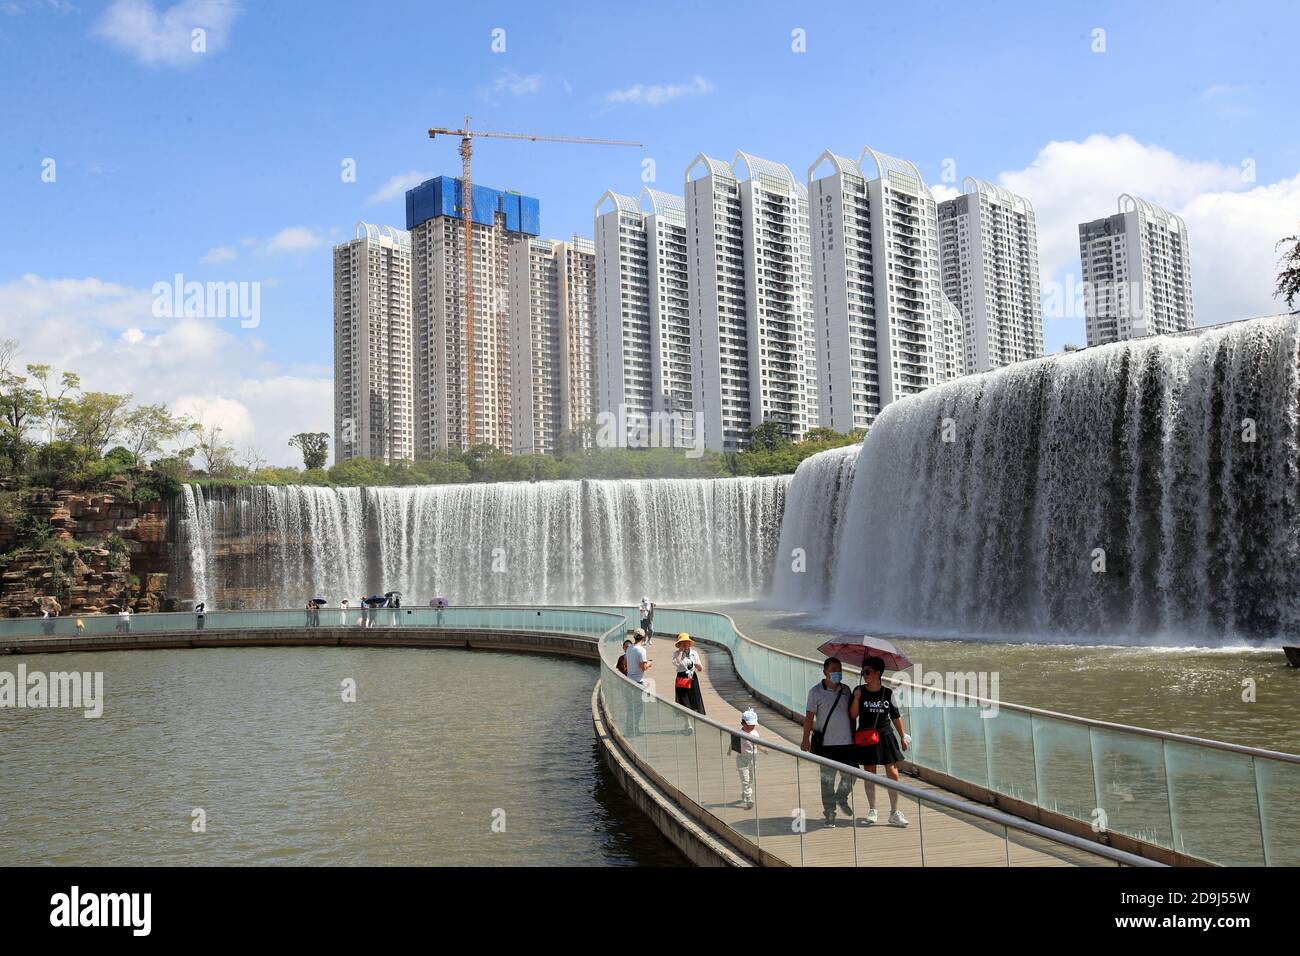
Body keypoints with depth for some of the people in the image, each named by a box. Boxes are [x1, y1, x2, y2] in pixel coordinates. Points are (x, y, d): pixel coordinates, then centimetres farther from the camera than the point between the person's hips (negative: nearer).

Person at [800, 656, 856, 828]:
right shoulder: (816, 691, -3)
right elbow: (809, 716, -6)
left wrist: (854, 735, 16)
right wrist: (806, 739, -13)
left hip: (847, 742, 3)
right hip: (825, 743, -3)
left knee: (851, 775, 1)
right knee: (827, 779, 3)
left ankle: (841, 798, 30)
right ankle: (829, 813, 14)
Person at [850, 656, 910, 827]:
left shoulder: (888, 693, -1)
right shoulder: (860, 691, -3)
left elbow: (896, 716, 8)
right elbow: (853, 715, -5)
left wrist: (903, 737, 9)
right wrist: (856, 699, -19)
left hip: (885, 736, 1)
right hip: (866, 738, 0)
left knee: (893, 775, -2)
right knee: (870, 775, 6)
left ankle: (894, 813, 7)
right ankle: (872, 810, 20)